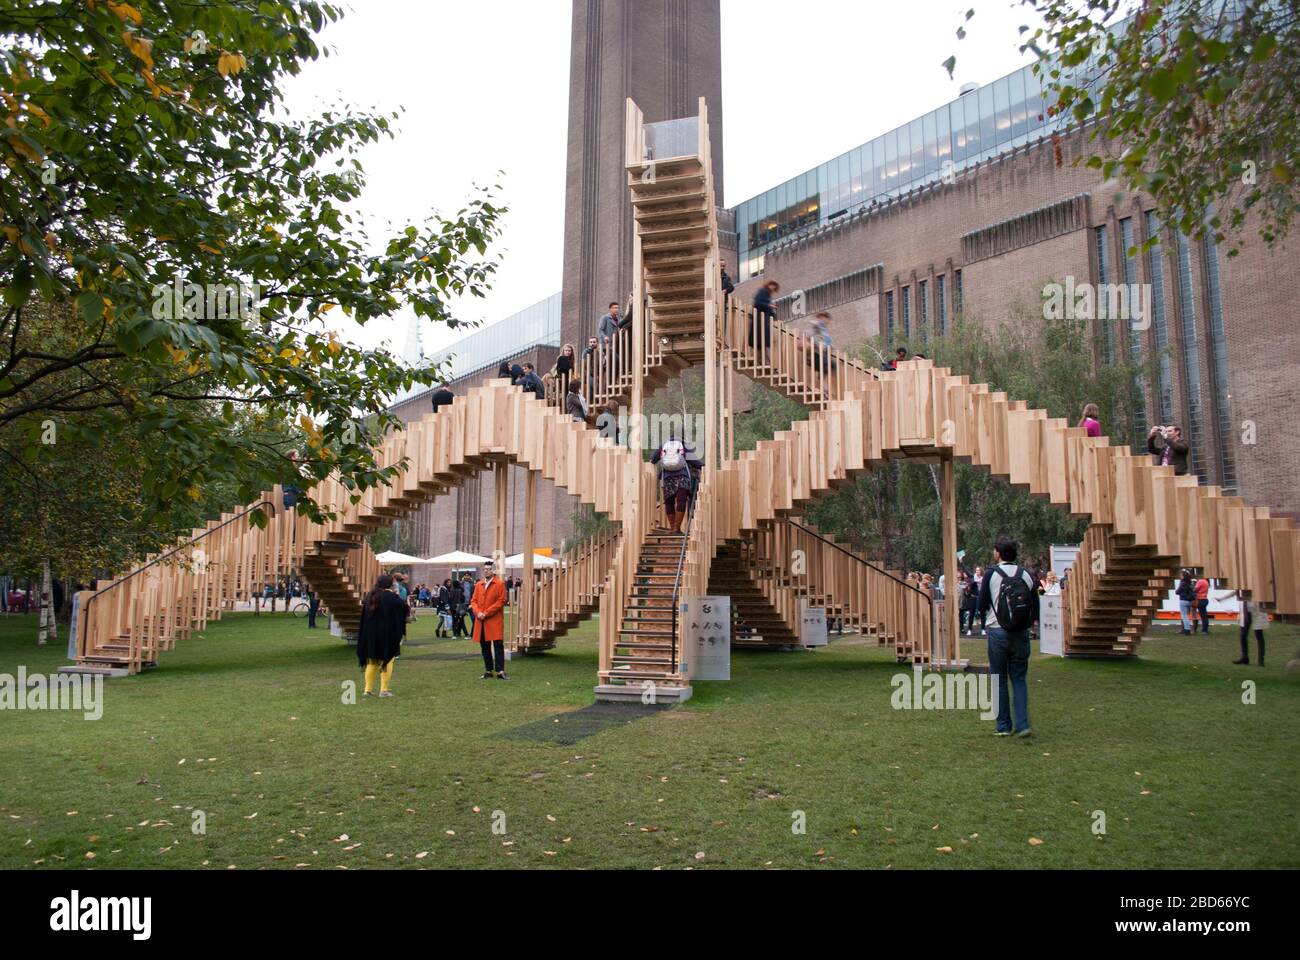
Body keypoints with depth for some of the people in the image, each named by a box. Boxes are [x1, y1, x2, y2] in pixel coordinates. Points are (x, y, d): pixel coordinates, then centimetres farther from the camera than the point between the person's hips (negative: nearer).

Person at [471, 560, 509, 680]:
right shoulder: (479, 585, 12)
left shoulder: (500, 584, -3)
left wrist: (486, 613, -13)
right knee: (484, 646, 9)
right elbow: (474, 601, 12)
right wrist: (477, 612, -8)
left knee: (498, 645, -8)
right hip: (481, 621, 5)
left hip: (494, 620, -5)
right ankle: (488, 671, 17)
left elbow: (501, 601, -9)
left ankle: (500, 671, -6)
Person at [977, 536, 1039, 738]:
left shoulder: (992, 573, -6)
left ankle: (1004, 726, 10)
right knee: (1019, 678, 10)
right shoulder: (1026, 574, 3)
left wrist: (985, 621, 14)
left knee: (999, 679, 7)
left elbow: (982, 603, -4)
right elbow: (1035, 605, 6)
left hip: (998, 632, -3)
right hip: (1021, 633, 3)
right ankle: (1022, 725, 1)